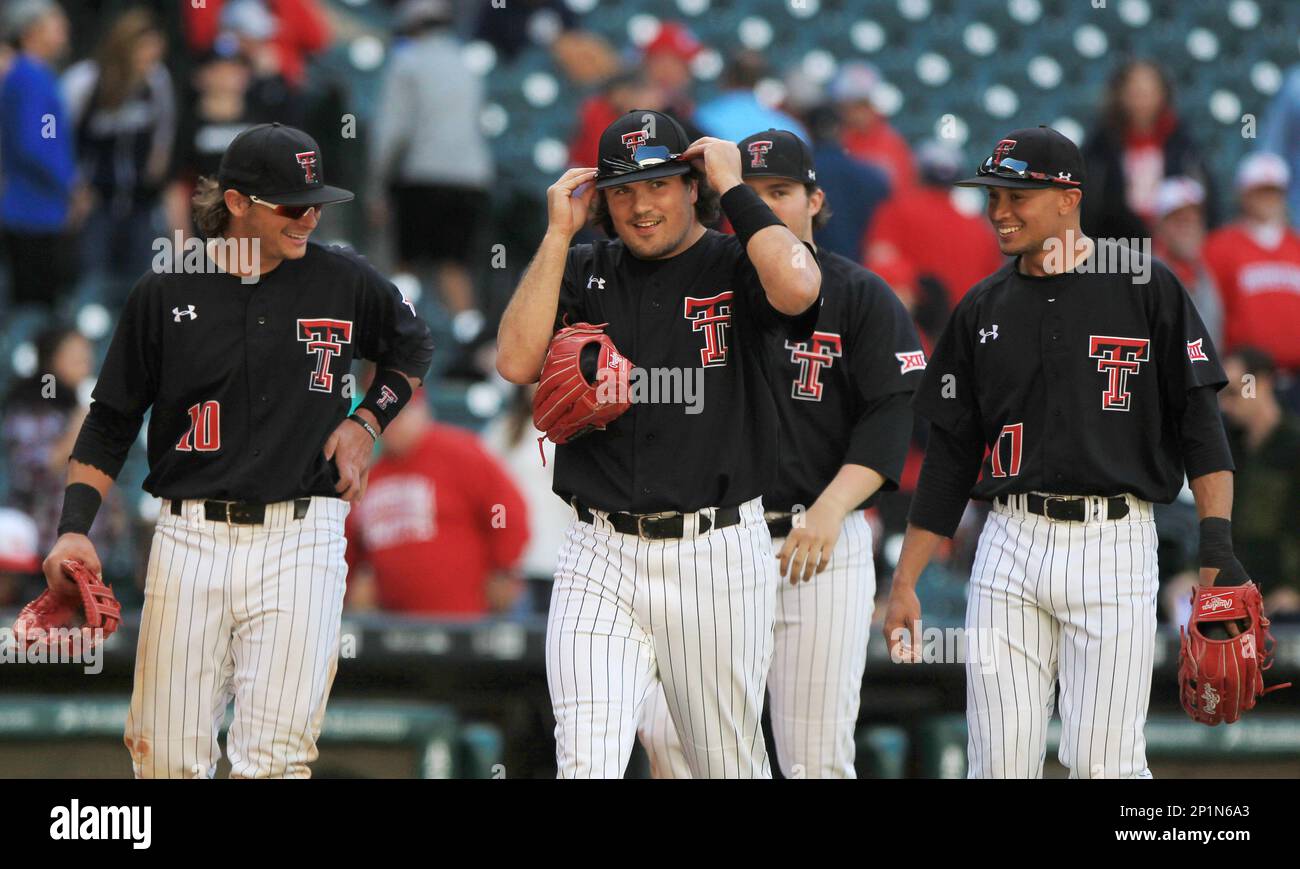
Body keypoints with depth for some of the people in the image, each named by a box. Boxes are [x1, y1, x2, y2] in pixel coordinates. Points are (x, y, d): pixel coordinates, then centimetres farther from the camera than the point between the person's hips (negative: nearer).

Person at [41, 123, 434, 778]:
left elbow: (413, 350, 24)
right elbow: (110, 422, 8)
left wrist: (366, 423, 8)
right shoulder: (165, 294, 3)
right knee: (166, 760, 0)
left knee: (274, 759, -11)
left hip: (301, 536, -1)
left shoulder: (346, 283, 4)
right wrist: (74, 528, -3)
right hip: (188, 536, 1)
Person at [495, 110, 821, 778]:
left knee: (730, 765, 10)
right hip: (599, 557, 1)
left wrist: (733, 188, -11)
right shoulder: (582, 272, 10)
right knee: (586, 764, -13)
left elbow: (797, 288, -23)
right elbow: (517, 361, -5)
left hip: (717, 554, -1)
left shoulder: (735, 267, 1)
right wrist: (559, 234, -4)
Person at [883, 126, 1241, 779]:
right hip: (1010, 546, 4)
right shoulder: (983, 309, 12)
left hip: (1114, 545, -4)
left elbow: (1200, 425, -3)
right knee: (999, 764, 1)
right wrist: (904, 582, 10)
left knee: (1104, 763, -8)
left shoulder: (1147, 289, 0)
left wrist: (1217, 546, -15)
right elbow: (949, 456, 14)